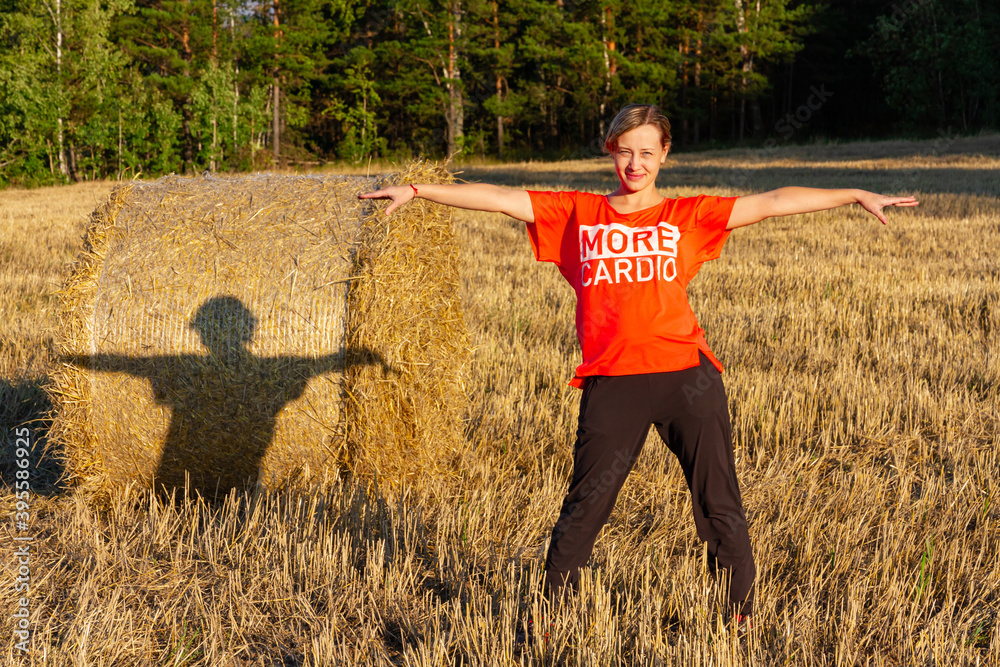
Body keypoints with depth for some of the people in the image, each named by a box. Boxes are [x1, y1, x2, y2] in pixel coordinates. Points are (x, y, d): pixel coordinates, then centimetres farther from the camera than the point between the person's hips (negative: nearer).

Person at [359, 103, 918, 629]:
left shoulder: (688, 217, 8)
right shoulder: (576, 214, 10)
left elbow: (770, 204, 4)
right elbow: (499, 198, 6)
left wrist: (857, 196, 1)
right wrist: (417, 191, 3)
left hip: (686, 374, 0)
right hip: (611, 380, 0)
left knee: (720, 504, 6)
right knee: (586, 504, 4)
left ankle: (744, 618, 19)